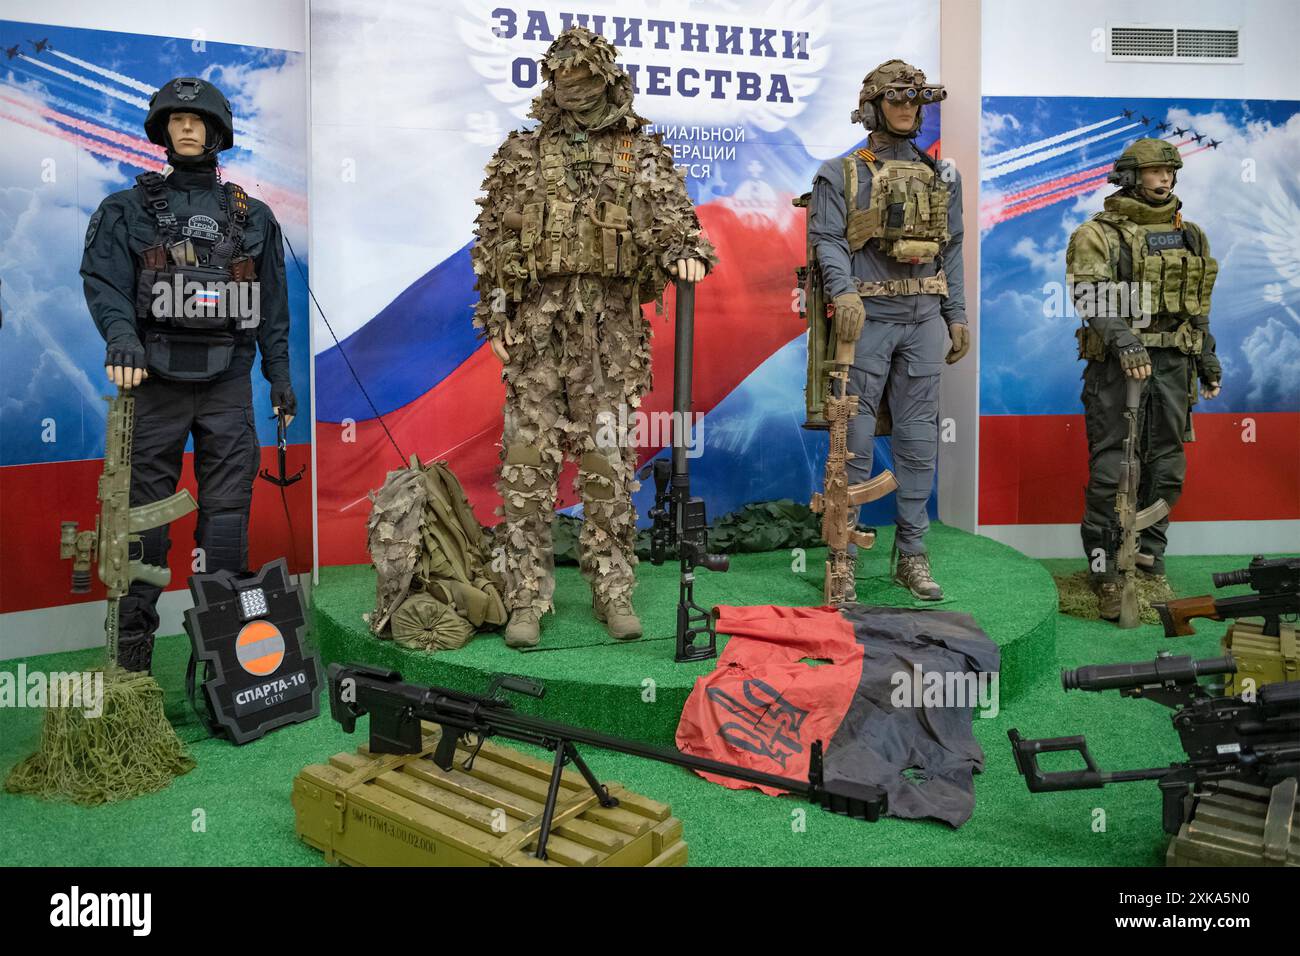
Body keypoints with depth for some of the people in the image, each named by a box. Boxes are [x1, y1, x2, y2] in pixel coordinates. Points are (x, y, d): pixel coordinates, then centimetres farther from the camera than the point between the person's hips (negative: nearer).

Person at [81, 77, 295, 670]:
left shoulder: (253, 218, 13)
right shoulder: (129, 210, 8)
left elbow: (273, 305, 13)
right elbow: (103, 280, -6)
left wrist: (280, 375, 7)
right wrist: (122, 333, -26)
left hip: (228, 383, 1)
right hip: (156, 381, -1)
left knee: (227, 509, 1)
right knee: (145, 511, 2)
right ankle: (133, 638, 12)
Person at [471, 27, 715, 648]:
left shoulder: (643, 156, 11)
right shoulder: (520, 155, 12)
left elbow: (673, 218, 0)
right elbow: (491, 242, 10)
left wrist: (685, 252, -24)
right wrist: (495, 319, 1)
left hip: (611, 327, 0)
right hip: (535, 323, 1)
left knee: (607, 462, 2)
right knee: (527, 461, -2)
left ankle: (613, 592, 12)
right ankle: (528, 598, 6)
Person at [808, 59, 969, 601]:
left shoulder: (942, 177, 16)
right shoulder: (841, 174, 3)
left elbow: (952, 250, 16)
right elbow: (827, 239, -7)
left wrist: (956, 316, 10)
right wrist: (843, 292, -24)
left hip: (923, 318, 4)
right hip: (867, 317, -4)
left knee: (919, 437, 5)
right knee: (855, 434, -2)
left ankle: (912, 555, 13)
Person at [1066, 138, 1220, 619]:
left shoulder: (1190, 235, 17)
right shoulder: (1098, 234, -2)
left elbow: (1199, 307, 22)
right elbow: (1091, 296, -16)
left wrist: (1209, 360, 19)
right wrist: (1123, 339, -29)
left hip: (1174, 363, 6)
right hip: (1118, 363, -5)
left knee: (1165, 469, 8)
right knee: (1111, 468, -5)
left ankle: (1150, 558, 21)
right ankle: (1105, 571, 2)